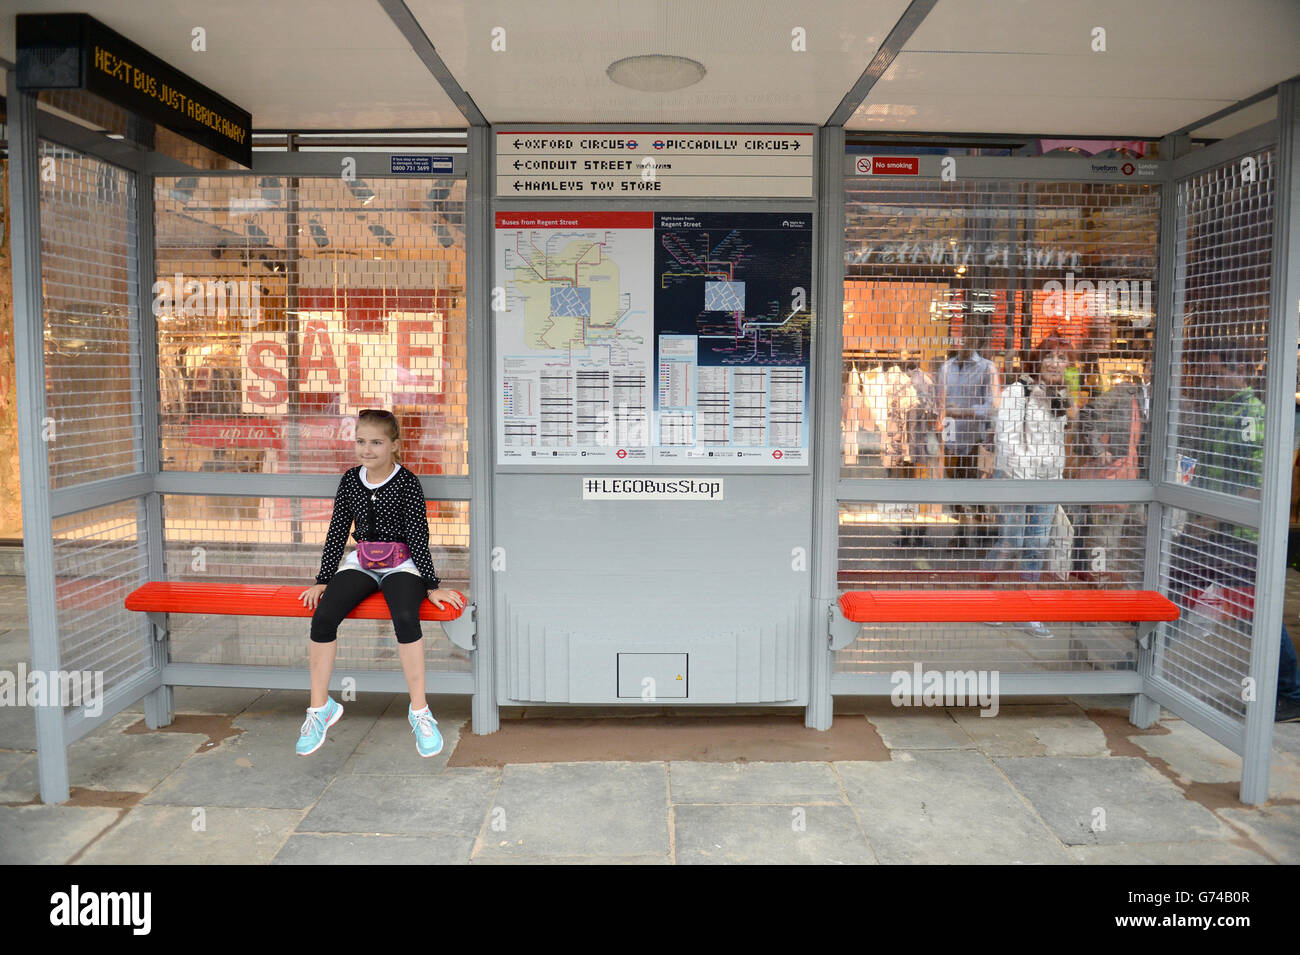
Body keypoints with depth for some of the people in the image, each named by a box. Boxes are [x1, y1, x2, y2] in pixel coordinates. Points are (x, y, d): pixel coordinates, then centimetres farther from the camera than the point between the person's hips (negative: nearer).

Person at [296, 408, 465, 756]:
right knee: (322, 617, -20)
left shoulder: (407, 483, -7)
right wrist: (323, 580, 9)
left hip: (401, 564, -4)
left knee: (405, 617, -33)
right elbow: (337, 531, 11)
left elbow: (418, 538, -8)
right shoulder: (350, 480, 7)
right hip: (360, 563, 4)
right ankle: (320, 708, -4)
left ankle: (419, 710, -22)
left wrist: (432, 586, -11)